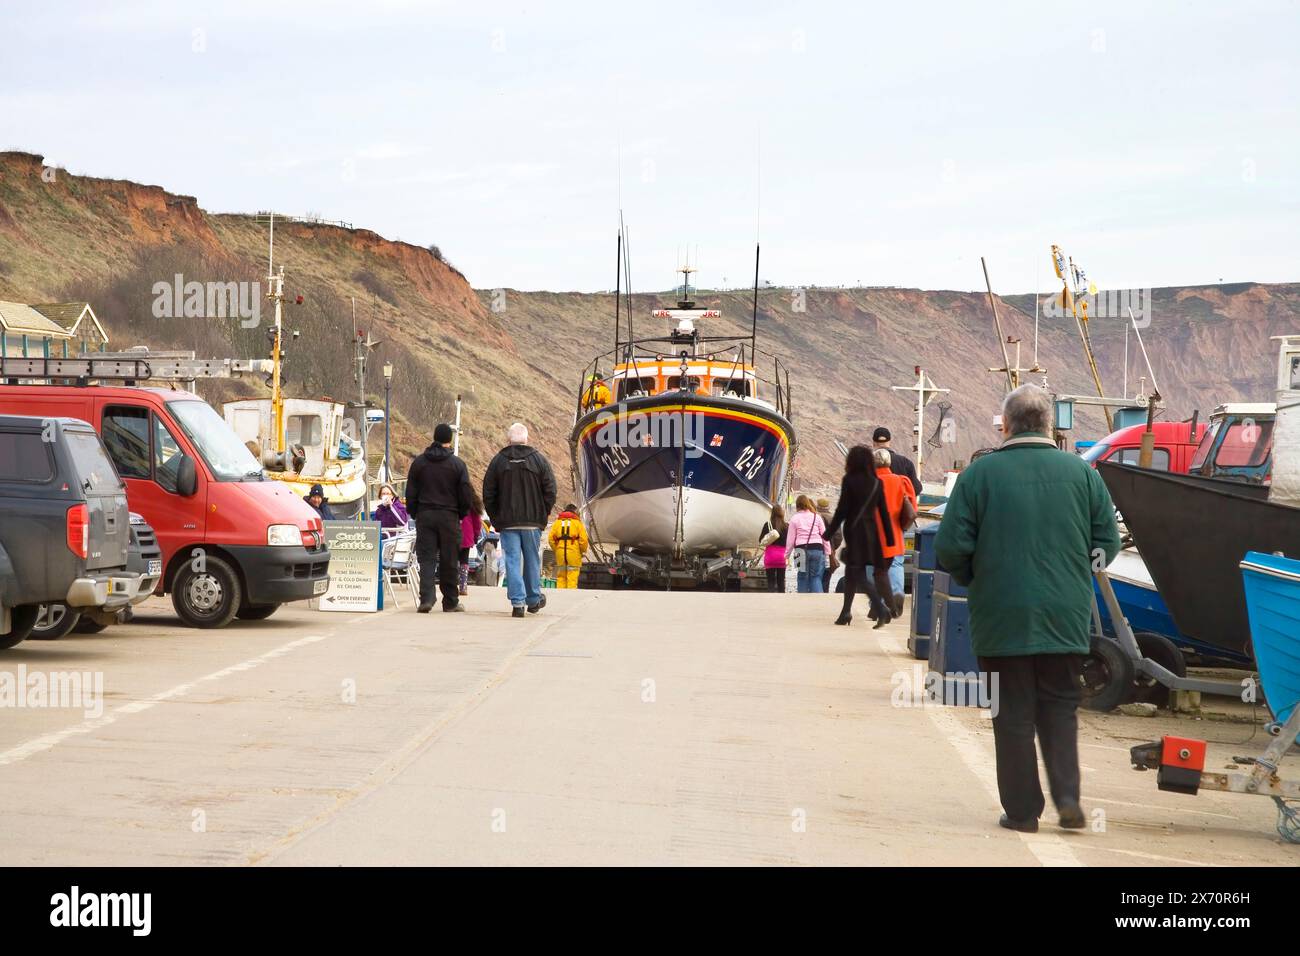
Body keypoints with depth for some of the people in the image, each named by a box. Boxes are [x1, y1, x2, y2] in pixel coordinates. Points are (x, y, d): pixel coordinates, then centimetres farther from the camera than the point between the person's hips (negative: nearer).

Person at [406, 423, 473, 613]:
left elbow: (410, 492, 5)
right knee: (448, 561, 6)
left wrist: (415, 514, 14)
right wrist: (460, 515, 11)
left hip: (425, 517, 1)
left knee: (426, 558, 1)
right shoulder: (457, 464, -3)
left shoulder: (419, 462, 4)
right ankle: (450, 602, 13)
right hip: (449, 517, -1)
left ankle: (426, 598, -15)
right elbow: (466, 494, -3)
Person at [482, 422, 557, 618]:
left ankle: (517, 602, -7)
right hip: (533, 521, 0)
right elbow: (550, 491, -1)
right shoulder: (539, 460, 0)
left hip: (507, 521, 0)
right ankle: (533, 599, 22)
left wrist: (495, 519, 10)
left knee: (512, 561, 0)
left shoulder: (498, 460, 1)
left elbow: (488, 494, 2)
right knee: (532, 560, 13)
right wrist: (543, 515, 8)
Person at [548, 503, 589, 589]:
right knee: (572, 578, -4)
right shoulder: (577, 522, 2)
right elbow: (583, 539, -6)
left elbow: (551, 538, 5)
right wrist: (583, 550, 8)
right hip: (573, 552, -3)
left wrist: (555, 549, 14)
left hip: (560, 552, 3)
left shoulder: (558, 522, 12)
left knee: (561, 577, 9)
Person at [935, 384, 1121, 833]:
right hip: (1066, 618, 2)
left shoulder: (980, 473, -7)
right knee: (1059, 707, 15)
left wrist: (974, 579, 11)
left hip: (1002, 618, -2)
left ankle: (1022, 809, 9)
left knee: (1013, 712, 7)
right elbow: (1108, 542, 4)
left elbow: (951, 548, -9)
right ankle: (1067, 796, 0)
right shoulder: (1081, 472, 1)